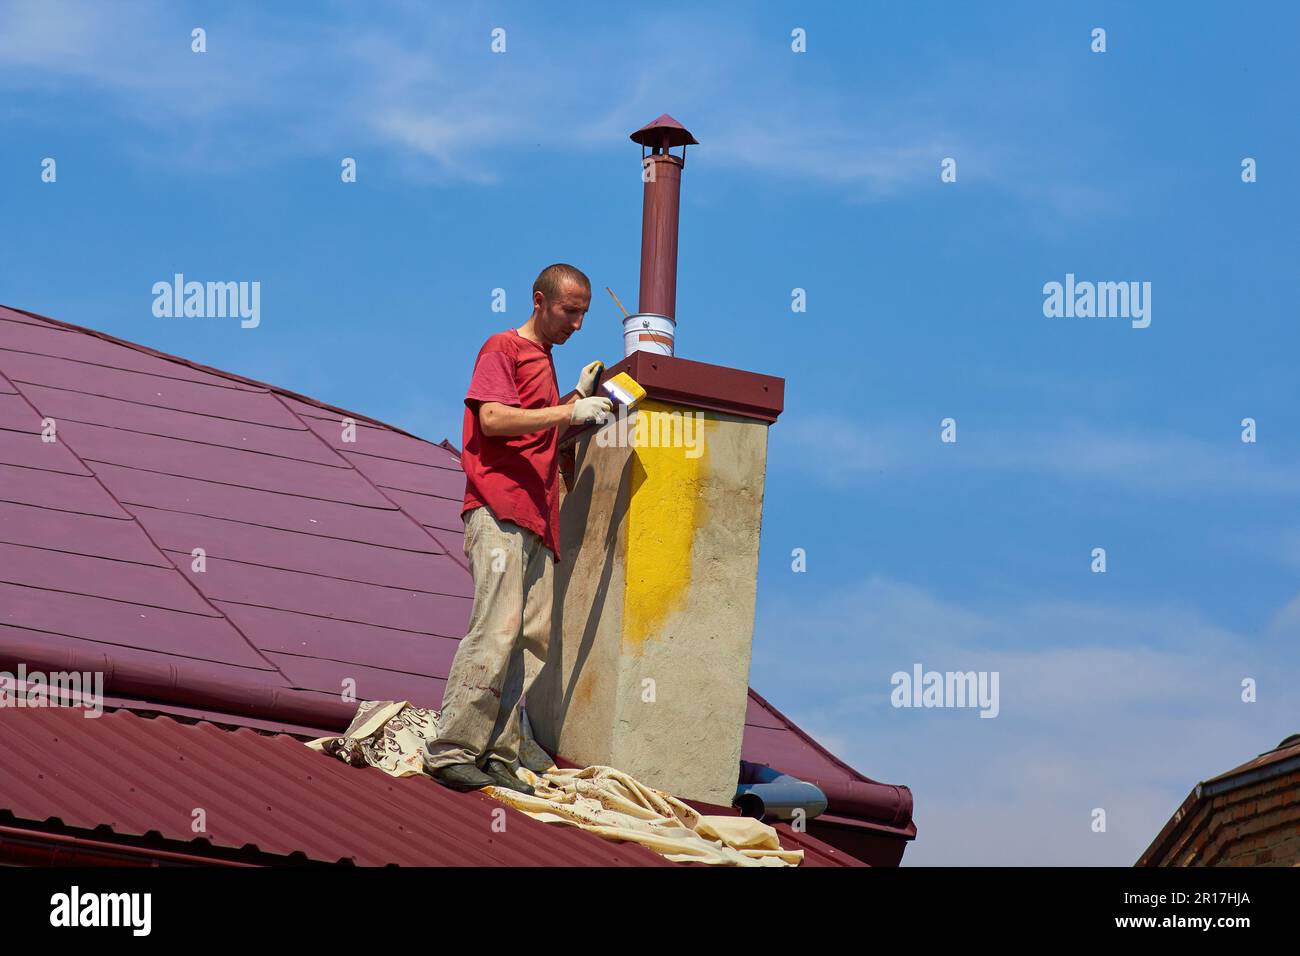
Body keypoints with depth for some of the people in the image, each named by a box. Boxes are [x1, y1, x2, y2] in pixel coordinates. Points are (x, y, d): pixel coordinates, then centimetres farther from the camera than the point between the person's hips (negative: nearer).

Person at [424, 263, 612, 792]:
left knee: (533, 639, 0)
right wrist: (570, 411, -14)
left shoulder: (543, 358, 26)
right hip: (499, 513, -9)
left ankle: (499, 756, 0)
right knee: (498, 630, -16)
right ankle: (452, 751, -16)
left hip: (536, 518, 9)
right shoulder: (503, 348, 0)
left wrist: (579, 396, 18)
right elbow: (493, 419, -15)